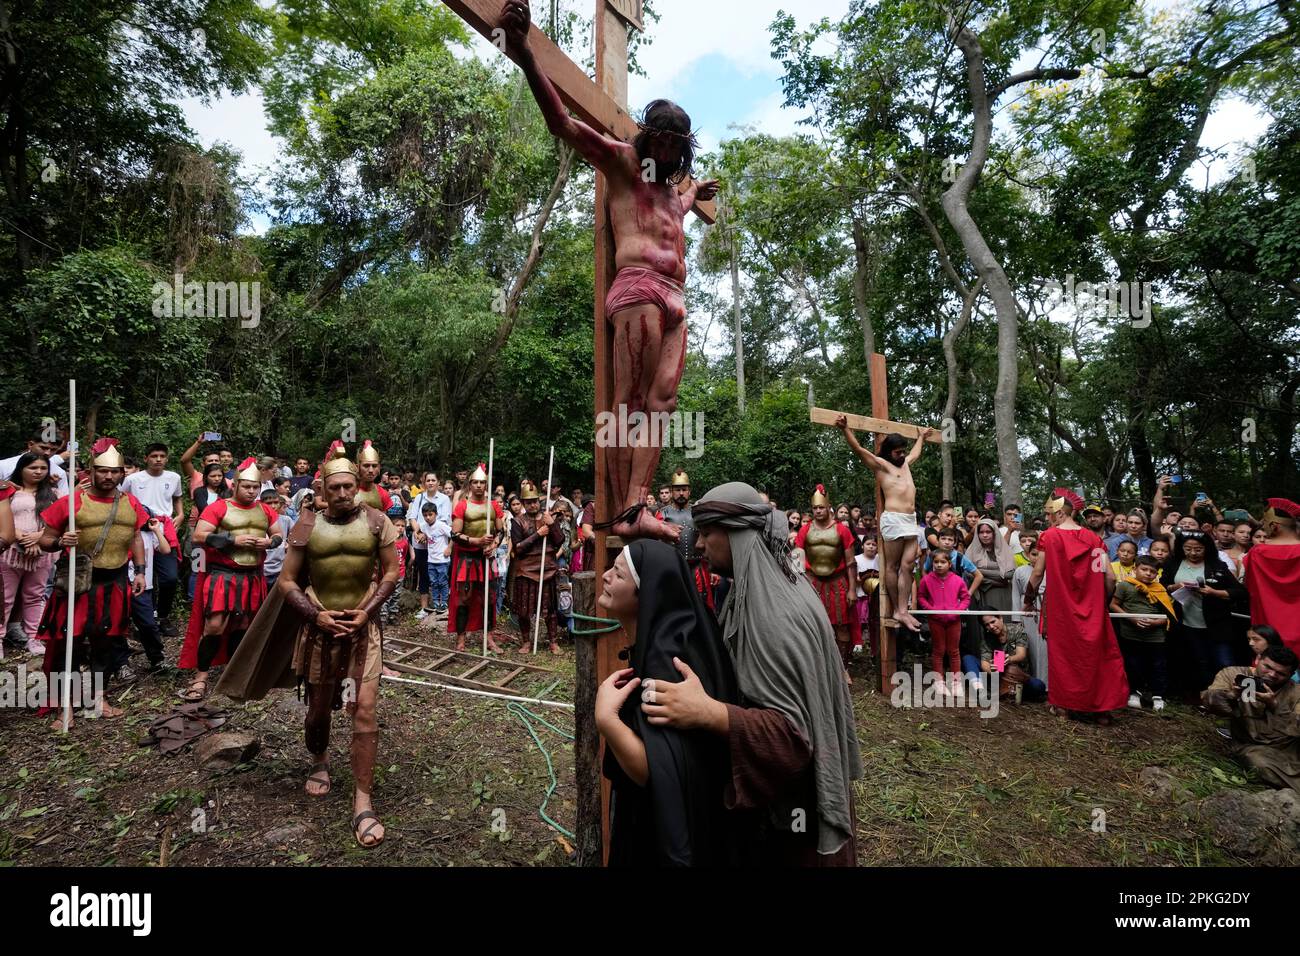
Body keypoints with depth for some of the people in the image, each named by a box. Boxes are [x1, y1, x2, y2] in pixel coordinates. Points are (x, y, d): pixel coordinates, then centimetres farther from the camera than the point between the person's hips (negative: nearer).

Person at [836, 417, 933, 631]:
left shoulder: (905, 463, 23)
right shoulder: (880, 464, 2)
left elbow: (916, 453, 46)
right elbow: (858, 449, -11)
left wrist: (921, 437, 58)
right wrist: (845, 429, -23)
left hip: (911, 520, 7)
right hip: (894, 519, -7)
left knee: (907, 566, 0)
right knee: (892, 566, -1)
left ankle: (903, 610, -1)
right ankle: (896, 610, 4)